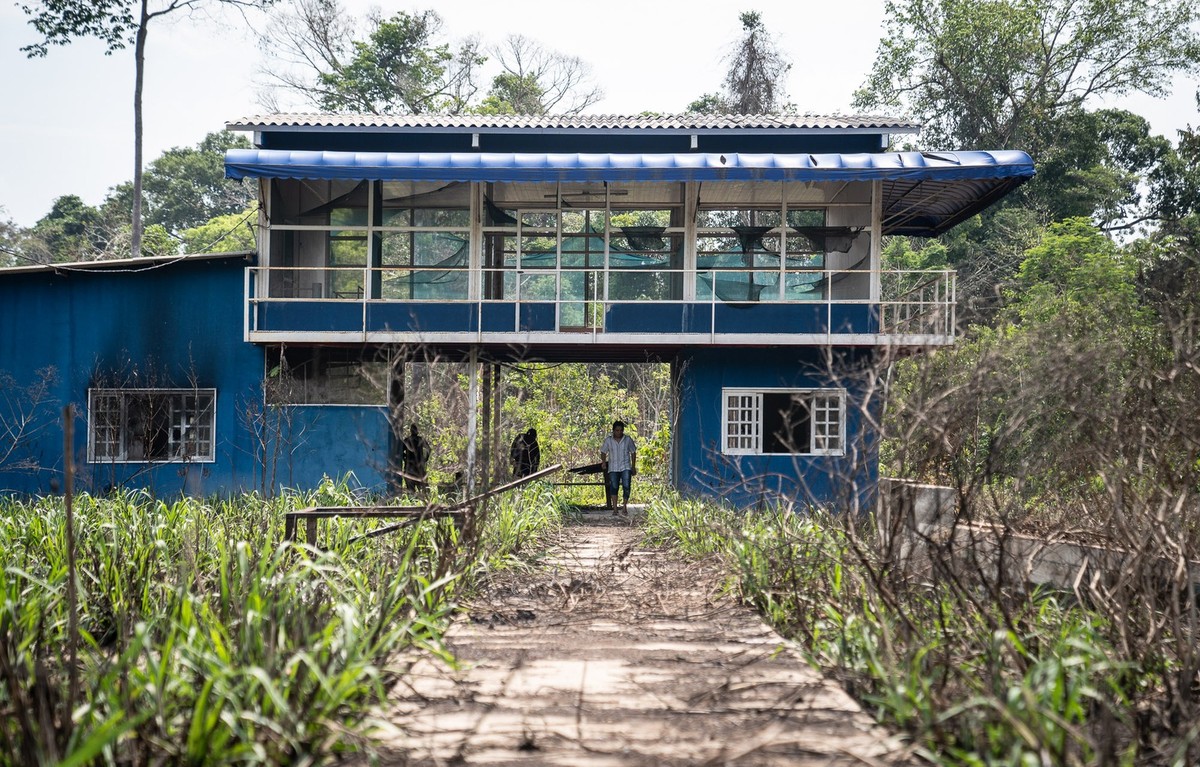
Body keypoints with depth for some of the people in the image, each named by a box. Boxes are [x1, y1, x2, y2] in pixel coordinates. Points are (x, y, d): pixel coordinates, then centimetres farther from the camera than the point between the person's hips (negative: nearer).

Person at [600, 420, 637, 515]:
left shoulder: (628, 439, 2)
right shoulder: (608, 440, 1)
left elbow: (633, 453, 9)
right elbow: (603, 452, 9)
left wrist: (633, 467, 7)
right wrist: (603, 462, -8)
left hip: (626, 467, 0)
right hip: (613, 468, 0)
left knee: (626, 486, -10)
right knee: (614, 487, -3)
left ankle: (624, 507, 0)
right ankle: (614, 508, 1)